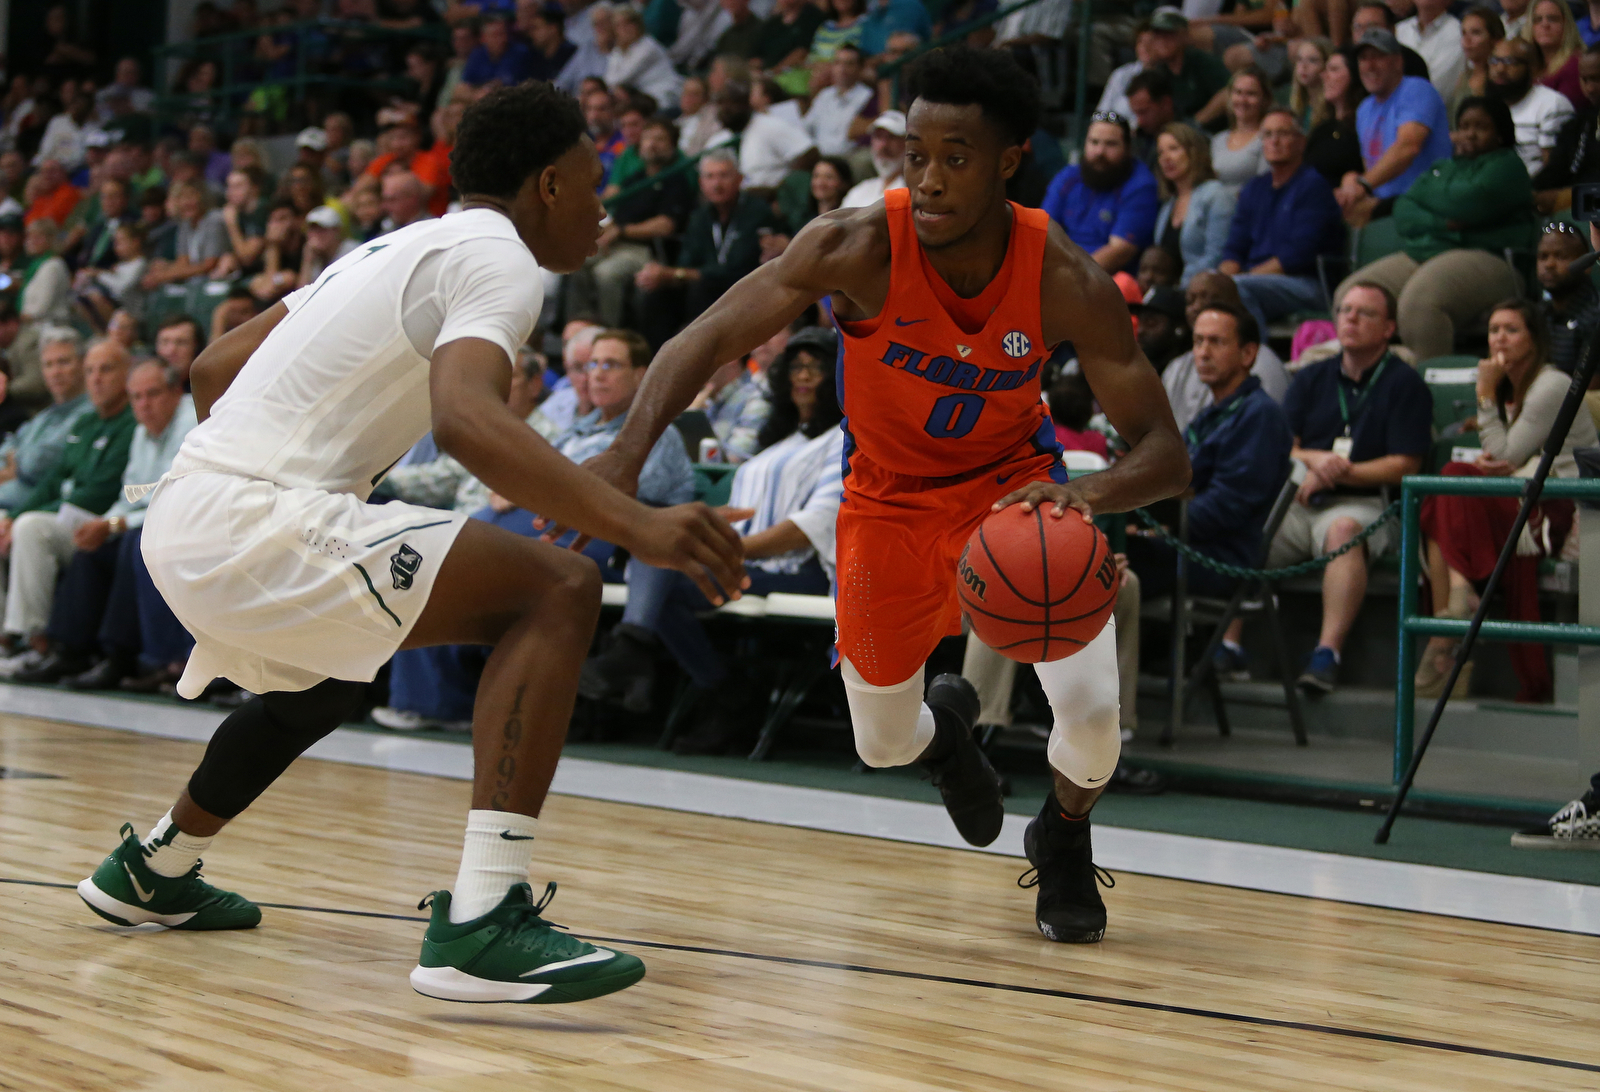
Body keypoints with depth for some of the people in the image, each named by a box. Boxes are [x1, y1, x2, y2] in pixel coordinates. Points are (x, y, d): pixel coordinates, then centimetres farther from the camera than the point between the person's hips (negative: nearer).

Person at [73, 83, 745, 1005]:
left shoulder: (398, 246, 21)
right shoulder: (497, 256, -7)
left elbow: (215, 368, 28)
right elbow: (466, 417, -29)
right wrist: (638, 525, -37)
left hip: (184, 523, 10)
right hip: (257, 525, -10)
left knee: (321, 686, 38)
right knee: (558, 591, -15)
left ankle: (154, 871, 56)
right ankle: (482, 926, -26)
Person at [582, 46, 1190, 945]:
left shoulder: (1067, 281, -27)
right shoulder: (858, 249, -29)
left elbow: (1167, 457, -24)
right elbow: (705, 341, -27)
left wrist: (1089, 493, -47)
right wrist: (628, 455, -45)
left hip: (1015, 483, -1)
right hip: (891, 499, 1)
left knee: (1093, 711, -18)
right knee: (884, 744, 11)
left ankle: (1065, 840, 20)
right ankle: (946, 725, 52)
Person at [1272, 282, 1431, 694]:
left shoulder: (1405, 385, 6)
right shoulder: (1312, 378, 20)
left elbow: (1404, 466, -2)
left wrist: (1336, 472, -8)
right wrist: (1315, 459, -8)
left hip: (1360, 503, -4)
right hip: (1294, 502, 4)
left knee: (1344, 530, -39)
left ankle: (1327, 652, -46)